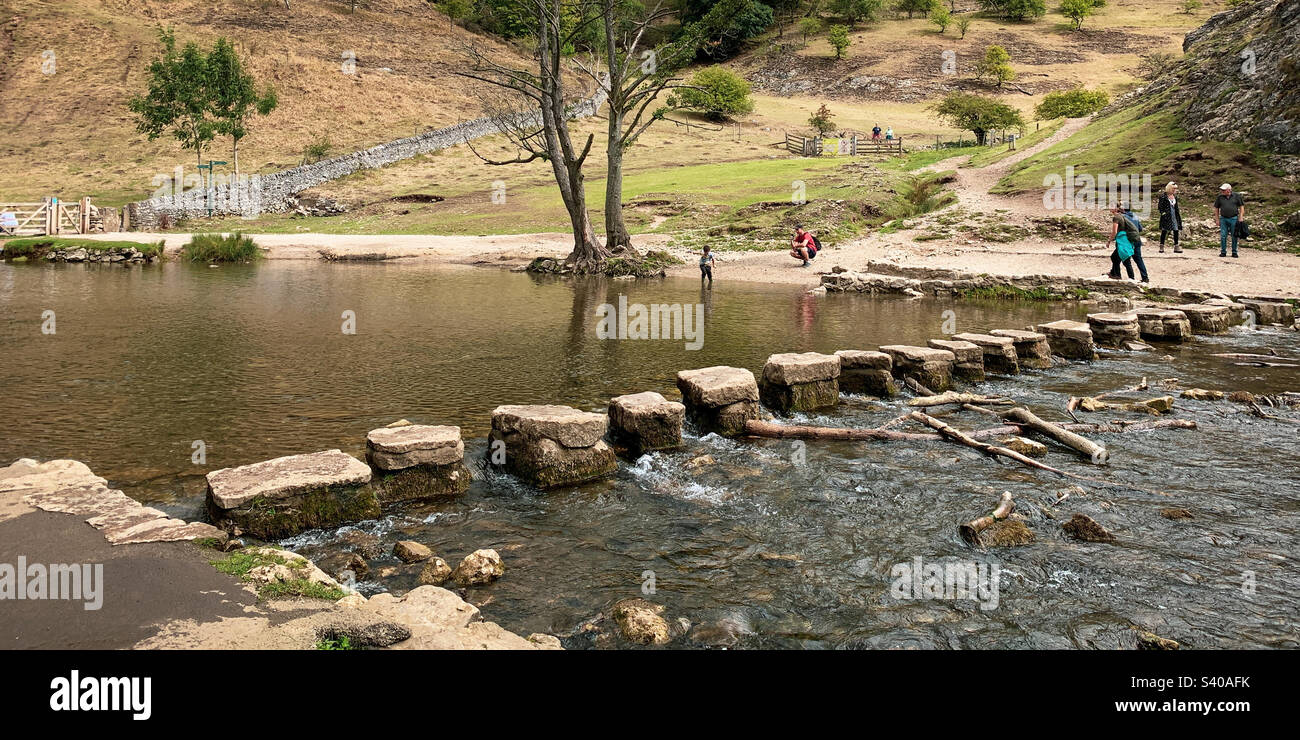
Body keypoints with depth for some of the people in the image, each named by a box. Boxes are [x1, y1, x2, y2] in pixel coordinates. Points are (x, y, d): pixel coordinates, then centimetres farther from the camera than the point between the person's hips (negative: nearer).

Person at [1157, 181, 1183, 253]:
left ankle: (1176, 247, 5)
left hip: (1174, 215, 6)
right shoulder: (1163, 196, -7)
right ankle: (1161, 246, 6)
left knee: (1176, 231, 2)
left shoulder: (1175, 196, 14)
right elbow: (1160, 206, -9)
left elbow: (1176, 207, 20)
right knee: (1164, 231, -2)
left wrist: (1178, 214, 15)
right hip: (1166, 216, -6)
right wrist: (1163, 213, -17)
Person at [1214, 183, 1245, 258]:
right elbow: (1216, 209, 11)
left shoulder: (1236, 196, 0)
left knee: (1234, 236, 3)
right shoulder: (1220, 197, 3)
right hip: (1223, 219, 1)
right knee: (1223, 236, -2)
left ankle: (1234, 252, 11)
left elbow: (1242, 207, 5)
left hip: (1234, 219, -1)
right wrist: (1217, 219, 6)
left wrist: (1241, 218, -2)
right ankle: (1223, 252, 7)